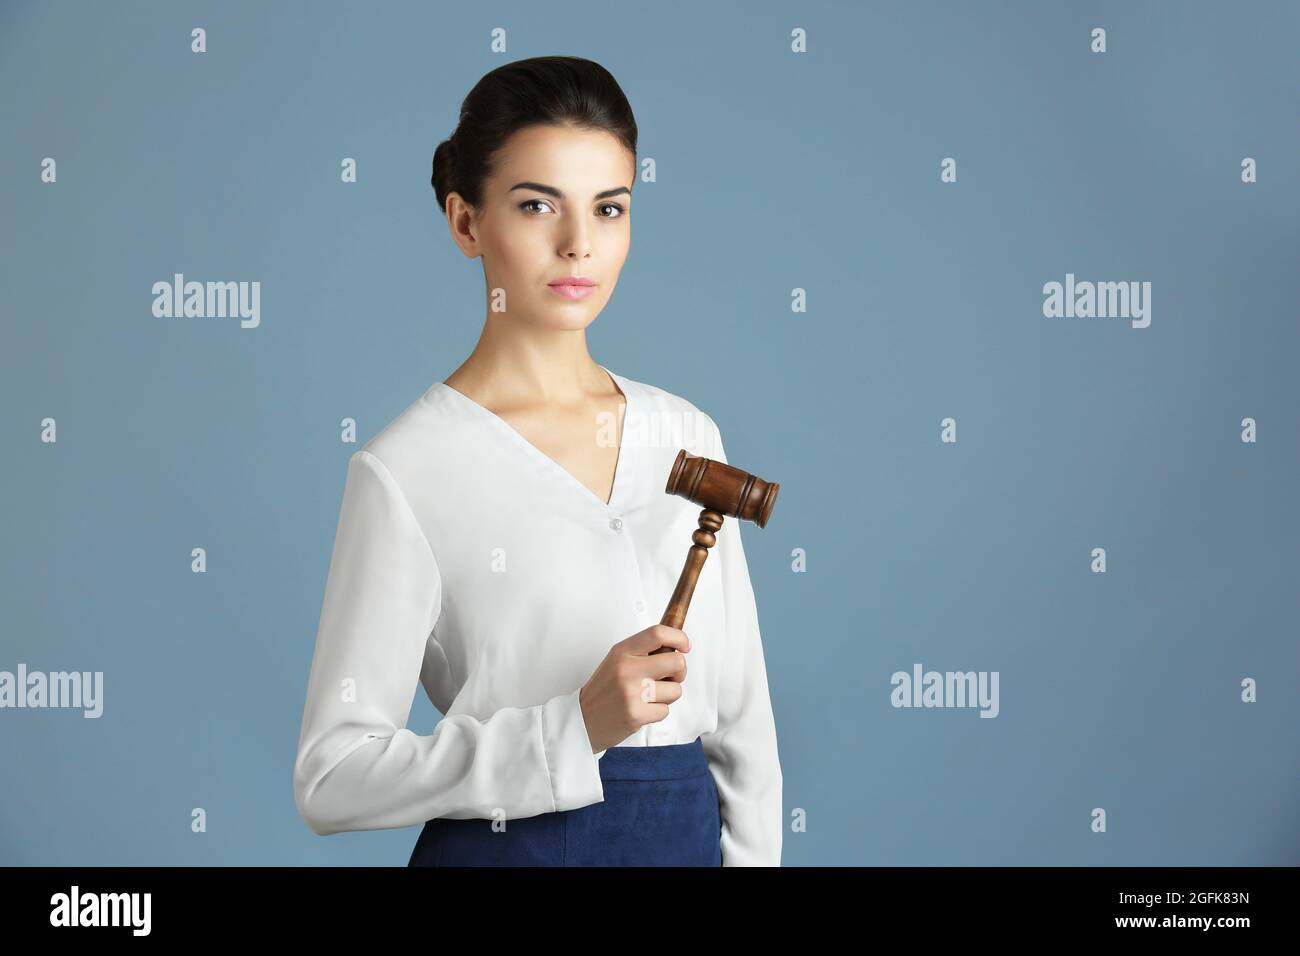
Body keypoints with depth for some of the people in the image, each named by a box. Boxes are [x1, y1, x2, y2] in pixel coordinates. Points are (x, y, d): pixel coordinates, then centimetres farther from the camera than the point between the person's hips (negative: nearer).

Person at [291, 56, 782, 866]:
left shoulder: (686, 436, 3)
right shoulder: (410, 470, -12)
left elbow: (741, 716, 7)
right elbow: (331, 776, -15)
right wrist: (576, 727, -23)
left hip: (689, 834, 5)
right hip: (510, 844, -4)